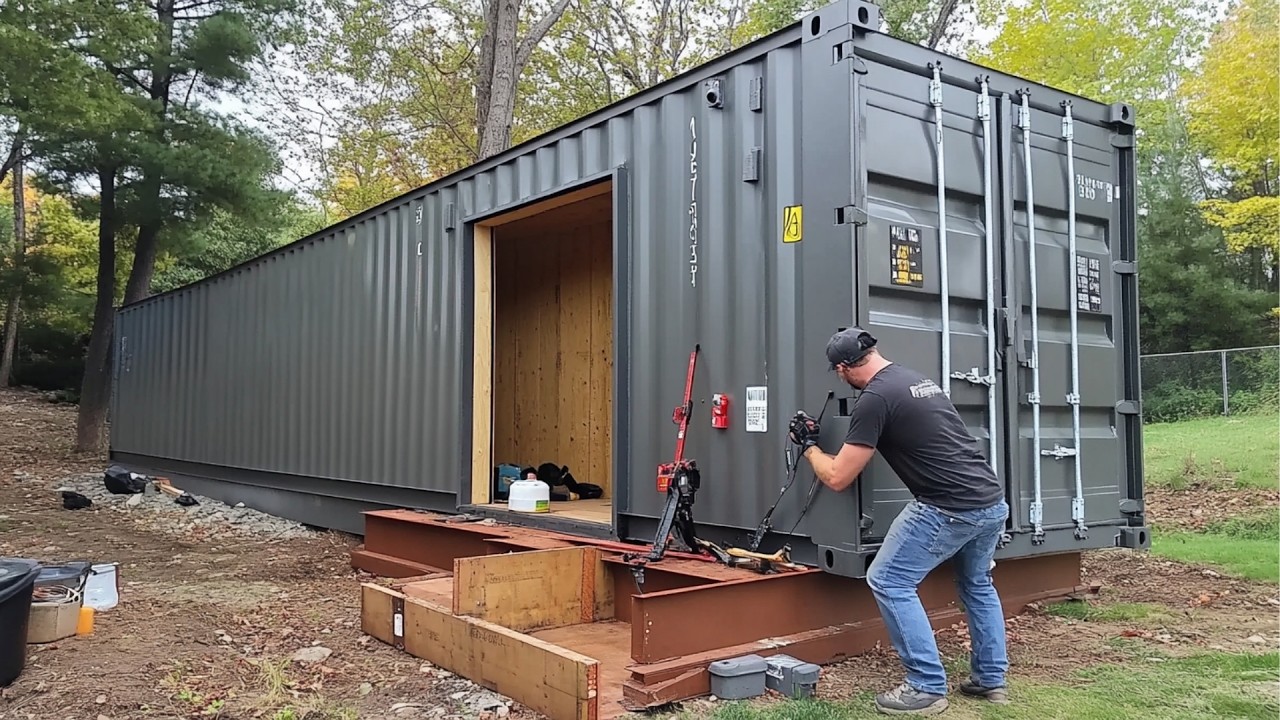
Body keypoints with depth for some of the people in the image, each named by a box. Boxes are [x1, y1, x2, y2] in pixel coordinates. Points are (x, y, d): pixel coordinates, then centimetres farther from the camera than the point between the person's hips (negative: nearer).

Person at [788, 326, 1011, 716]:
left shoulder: (875, 398, -10)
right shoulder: (919, 380, 16)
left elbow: (837, 478, -7)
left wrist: (809, 446, 10)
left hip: (950, 509, -9)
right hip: (992, 501, 9)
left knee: (889, 582, 2)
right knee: (977, 585, 28)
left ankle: (927, 687, 6)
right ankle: (991, 679, 33)